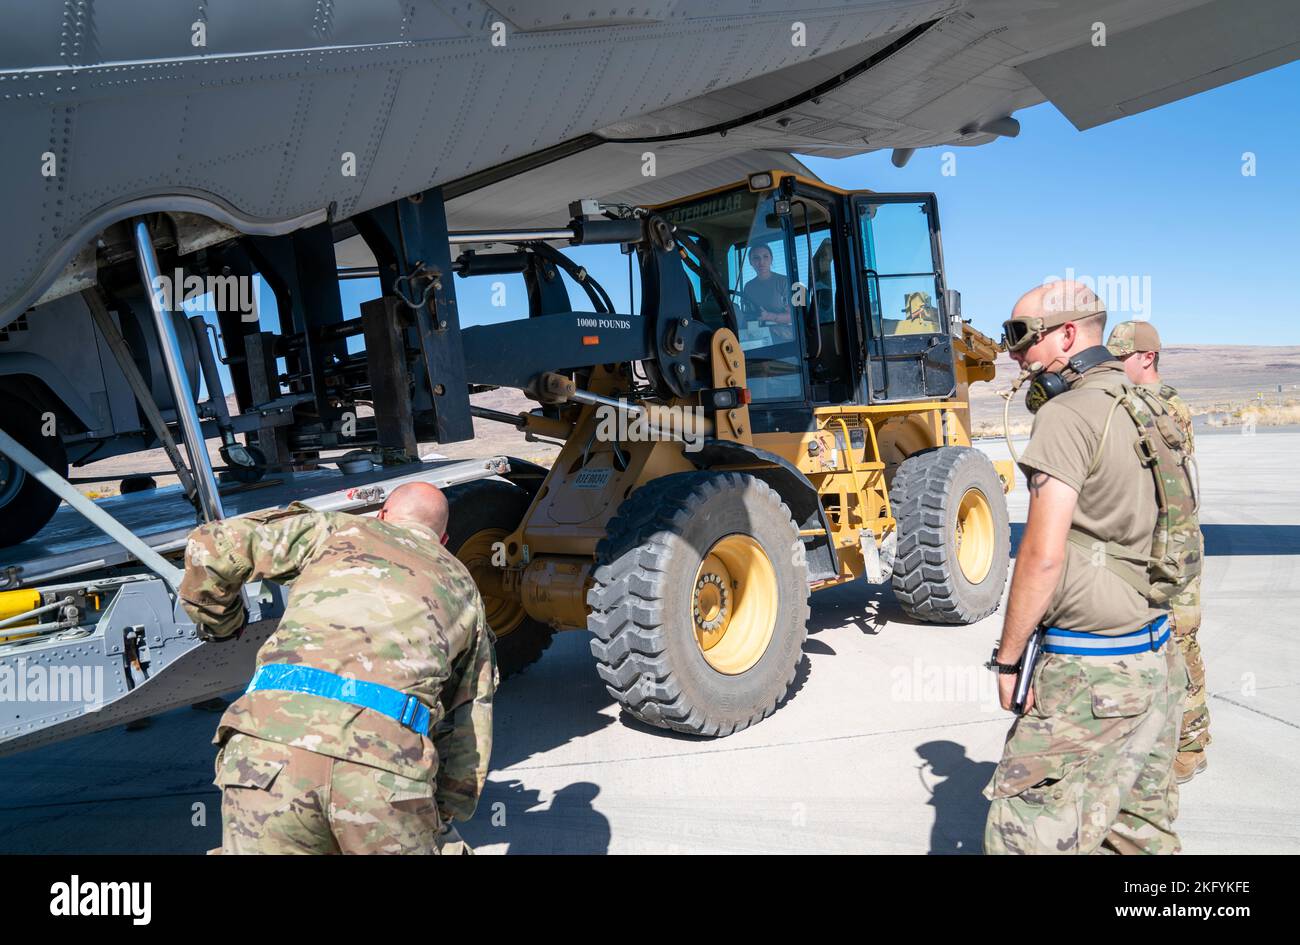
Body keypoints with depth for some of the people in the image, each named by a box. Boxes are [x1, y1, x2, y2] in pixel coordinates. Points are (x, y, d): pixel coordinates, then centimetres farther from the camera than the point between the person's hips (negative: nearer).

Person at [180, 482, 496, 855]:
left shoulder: (337, 529, 24)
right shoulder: (463, 586, 30)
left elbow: (210, 546, 18)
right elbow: (471, 722, 29)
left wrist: (218, 625, 37)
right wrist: (443, 818, 38)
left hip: (271, 736, -1)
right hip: (387, 764, 1)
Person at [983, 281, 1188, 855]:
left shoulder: (1068, 415, -16)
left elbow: (1043, 554, -21)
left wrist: (1008, 658, -12)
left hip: (1092, 675, -9)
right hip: (1157, 656, 10)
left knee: (1028, 835, -1)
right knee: (1143, 829, 19)